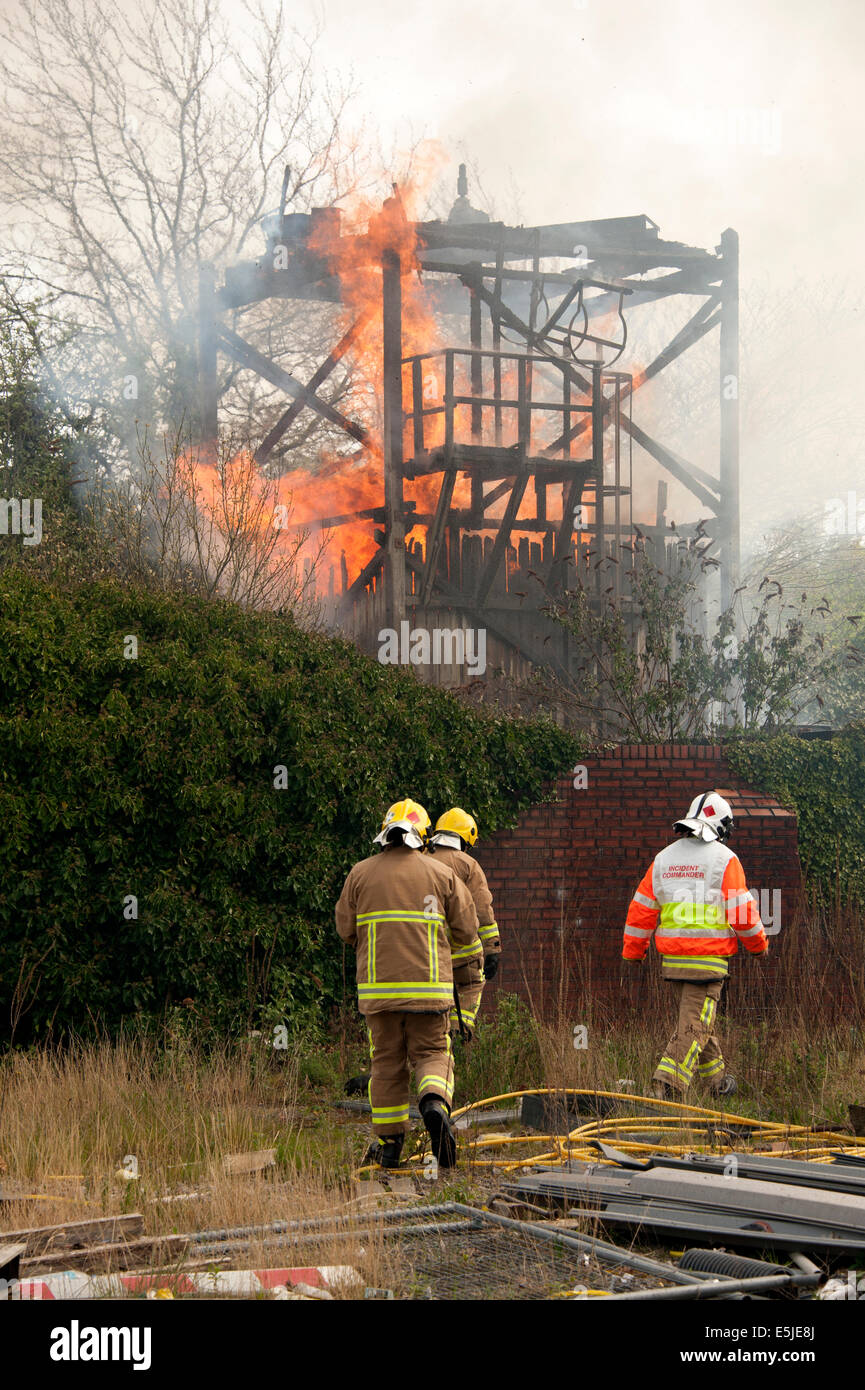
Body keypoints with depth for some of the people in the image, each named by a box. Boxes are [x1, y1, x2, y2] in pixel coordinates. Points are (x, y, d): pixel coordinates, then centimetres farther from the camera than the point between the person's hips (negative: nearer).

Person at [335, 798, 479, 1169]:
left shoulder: (361, 874, 4)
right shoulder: (442, 874, 3)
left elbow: (346, 928, 9)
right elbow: (467, 930, 6)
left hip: (377, 985, 1)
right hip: (429, 985, -1)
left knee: (386, 1062, 9)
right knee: (431, 1053, 7)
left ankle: (389, 1142, 11)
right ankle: (435, 1102, -23)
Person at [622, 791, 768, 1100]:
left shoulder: (664, 858, 9)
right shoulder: (724, 859, -7)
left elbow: (642, 907, 11)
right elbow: (742, 912, -8)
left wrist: (633, 949, 21)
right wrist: (758, 944, 9)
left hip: (673, 959, 6)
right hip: (709, 958, -6)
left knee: (694, 1017, 20)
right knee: (694, 1024, -6)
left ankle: (717, 1080, 32)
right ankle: (668, 1081, -21)